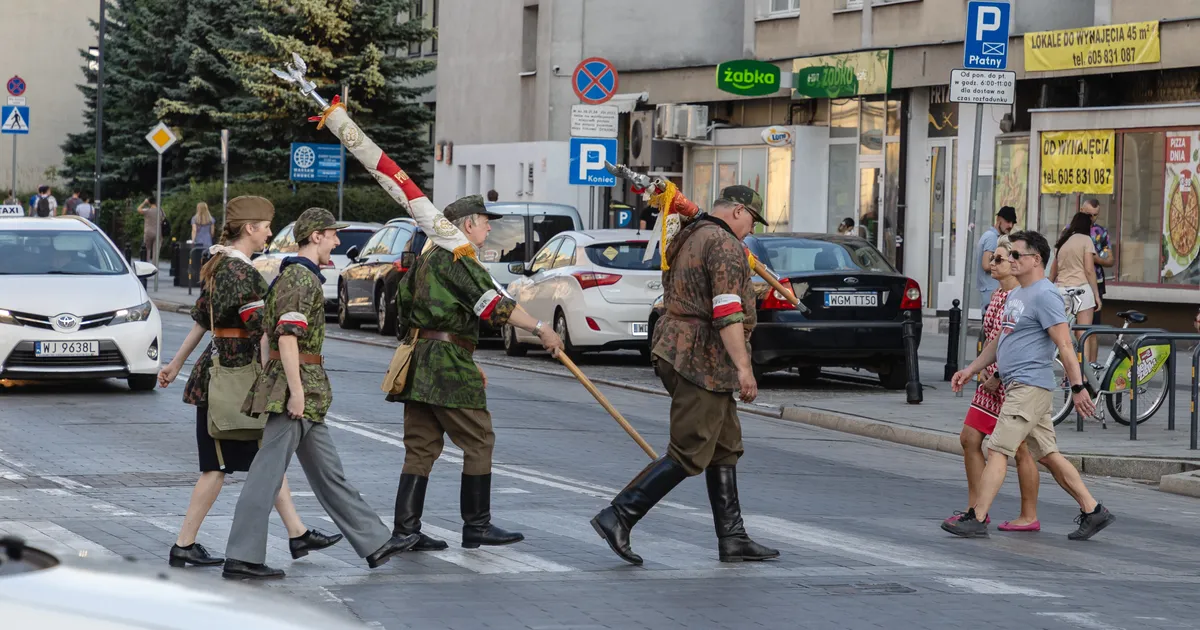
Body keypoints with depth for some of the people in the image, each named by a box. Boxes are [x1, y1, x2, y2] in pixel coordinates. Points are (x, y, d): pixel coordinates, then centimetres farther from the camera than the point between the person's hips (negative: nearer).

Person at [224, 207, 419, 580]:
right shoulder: (300, 277, -13)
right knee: (268, 472, -8)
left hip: (306, 392, 11)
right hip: (296, 386, -11)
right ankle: (241, 559, -7)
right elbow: (287, 337, -22)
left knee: (328, 472, 13)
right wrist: (296, 391, -24)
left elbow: (273, 332, 26)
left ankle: (375, 544, 17)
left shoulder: (301, 276, 18)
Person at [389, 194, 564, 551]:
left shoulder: (429, 258, 22)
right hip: (447, 363, -10)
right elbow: (493, 304, -20)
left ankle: (405, 530, 3)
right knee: (479, 441, -1)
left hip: (419, 360, 10)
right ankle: (476, 526, 2)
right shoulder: (457, 258, -9)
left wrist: (468, 364, 26)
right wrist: (541, 329, -21)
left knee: (421, 447, 8)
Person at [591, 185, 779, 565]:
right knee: (689, 455, -9)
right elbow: (728, 313, -21)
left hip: (677, 350, 11)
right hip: (702, 361, -11)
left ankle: (732, 540, 13)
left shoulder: (687, 239, 19)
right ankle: (618, 517, -13)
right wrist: (743, 367, -22)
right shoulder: (725, 246, -12)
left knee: (725, 447, 13)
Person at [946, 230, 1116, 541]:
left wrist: (1078, 387, -21)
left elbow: (1064, 345, -18)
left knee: (998, 451, -10)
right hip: (1018, 387, 10)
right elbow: (1000, 341, 28)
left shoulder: (1044, 296, -13)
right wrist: (971, 369, 24)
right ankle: (1093, 511, 14)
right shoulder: (1015, 295, 19)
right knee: (1048, 455, 11)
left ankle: (976, 519, -10)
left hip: (1030, 385, -10)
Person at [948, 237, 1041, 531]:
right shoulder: (998, 295, 13)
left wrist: (999, 376, -18)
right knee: (969, 439, 8)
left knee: (1019, 448, -2)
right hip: (993, 378, 10)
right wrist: (983, 369, 6)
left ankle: (1029, 516, 7)